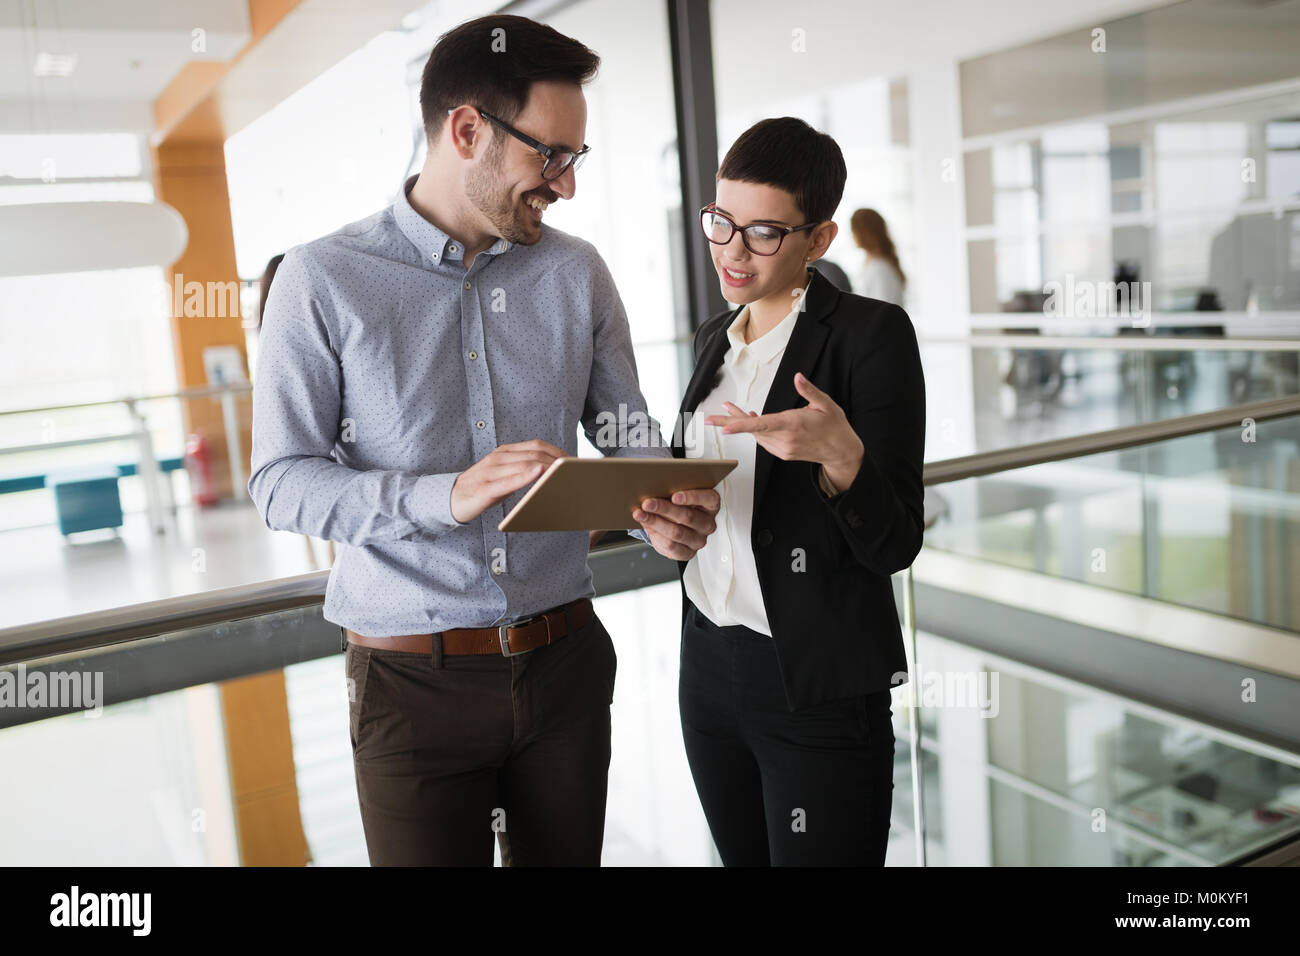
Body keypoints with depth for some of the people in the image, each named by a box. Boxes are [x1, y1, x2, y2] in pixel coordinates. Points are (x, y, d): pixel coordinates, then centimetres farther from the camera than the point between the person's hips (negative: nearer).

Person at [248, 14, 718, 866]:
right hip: (413, 678, -3)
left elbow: (629, 434, 8)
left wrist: (662, 512, -14)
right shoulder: (323, 280, -7)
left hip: (564, 660, 4)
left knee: (566, 854, 16)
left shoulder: (577, 273, 4)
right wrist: (447, 495, -24)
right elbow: (282, 480, -9)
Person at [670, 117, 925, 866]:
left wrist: (840, 454, -33)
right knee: (743, 856, 18)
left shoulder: (871, 333, -11)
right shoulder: (716, 338, 10)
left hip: (819, 687, -6)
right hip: (709, 664, 6)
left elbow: (893, 545, -15)